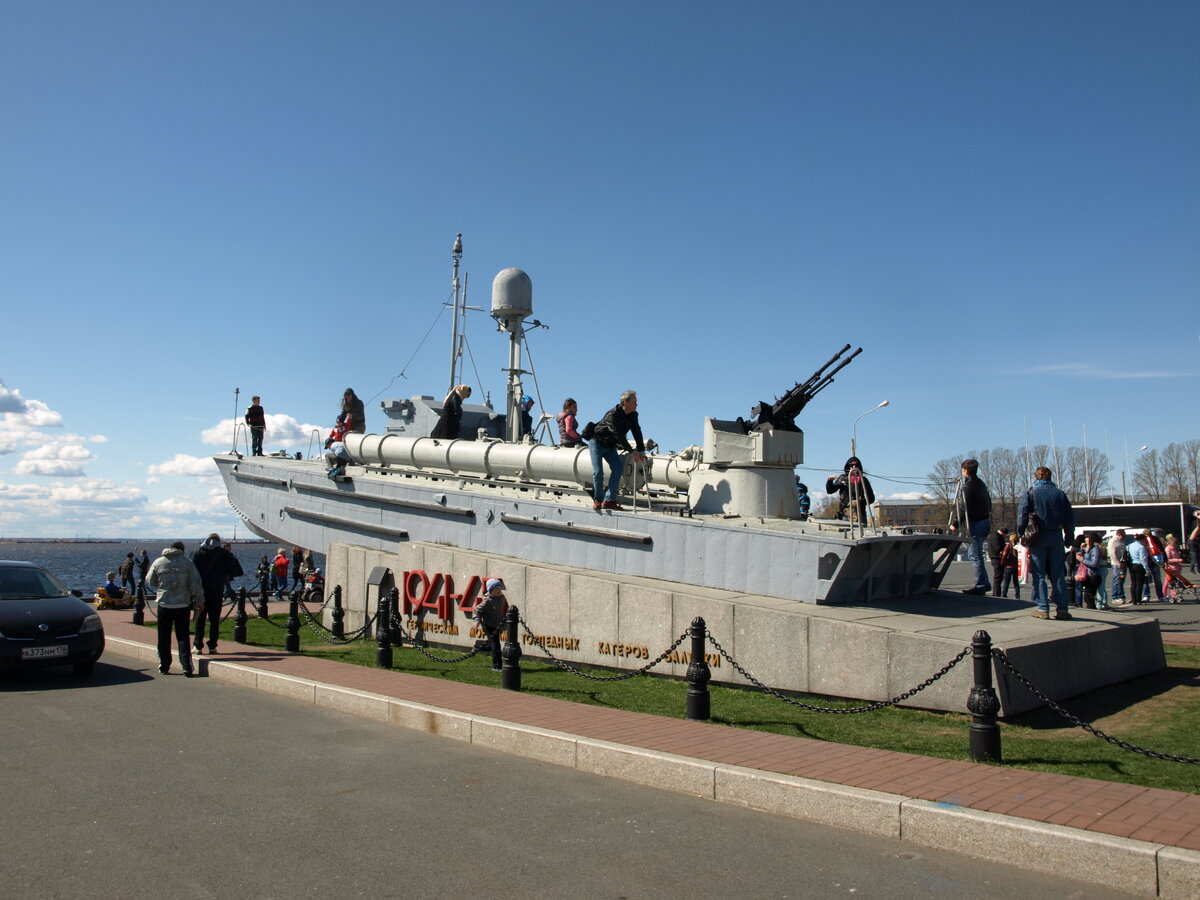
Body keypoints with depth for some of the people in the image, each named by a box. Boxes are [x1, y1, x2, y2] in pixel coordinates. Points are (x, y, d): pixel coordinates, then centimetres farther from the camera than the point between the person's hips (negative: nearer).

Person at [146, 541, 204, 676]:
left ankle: (164, 666, 15)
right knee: (183, 637, 4)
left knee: (164, 637, 11)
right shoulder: (187, 562, -4)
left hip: (164, 604, 1)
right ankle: (187, 667, -4)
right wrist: (199, 601, 5)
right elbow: (195, 584, -5)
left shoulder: (158, 562, -1)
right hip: (183, 604, 0)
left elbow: (150, 582, 9)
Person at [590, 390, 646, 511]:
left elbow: (637, 432, -8)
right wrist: (631, 452, -38)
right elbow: (618, 435, -35)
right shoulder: (613, 414, -29)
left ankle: (609, 501, -8)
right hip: (598, 443, -7)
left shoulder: (633, 415, -6)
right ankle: (598, 500, 6)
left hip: (610, 446, 7)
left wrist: (641, 451, -21)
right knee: (598, 472, -12)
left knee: (618, 469, -9)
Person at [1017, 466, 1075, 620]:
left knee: (1039, 575, 1)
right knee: (1058, 574, 7)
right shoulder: (1060, 494, 9)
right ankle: (1062, 609, 5)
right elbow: (1070, 518, 9)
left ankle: (1042, 608, -4)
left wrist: (1022, 535, -1)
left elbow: (1022, 515, -9)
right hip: (1056, 536, 3)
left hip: (1038, 538, -2)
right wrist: (1069, 538, 14)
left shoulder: (1031, 493, 0)